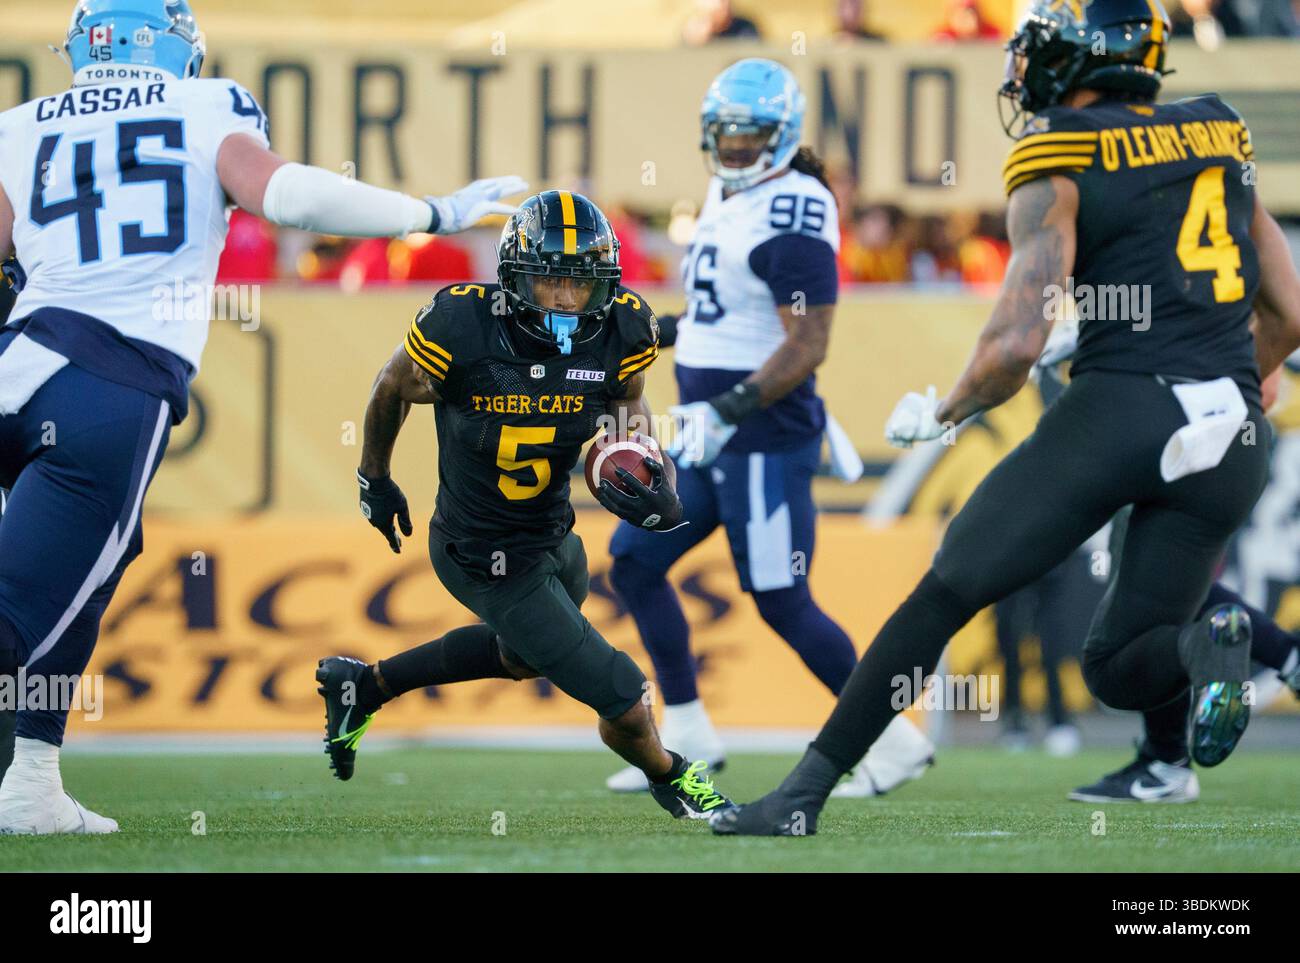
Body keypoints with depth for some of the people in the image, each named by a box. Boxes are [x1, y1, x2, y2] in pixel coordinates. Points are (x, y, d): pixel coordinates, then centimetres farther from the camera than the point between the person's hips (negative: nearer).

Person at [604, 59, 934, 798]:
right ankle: (688, 735, 15)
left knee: (782, 603, -6)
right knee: (635, 563, 9)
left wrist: (729, 410, -27)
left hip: (765, 439, -10)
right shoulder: (730, 197, 11)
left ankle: (896, 739, 5)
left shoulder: (790, 218, -18)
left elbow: (808, 346, -22)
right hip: (714, 435, 10)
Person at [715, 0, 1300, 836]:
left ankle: (807, 791, 4)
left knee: (947, 590, 7)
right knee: (1117, 668, 14)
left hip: (1118, 404, -5)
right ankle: (1205, 643, -20)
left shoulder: (1058, 170, -1)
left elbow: (1016, 345, -9)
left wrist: (940, 413, 9)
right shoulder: (1221, 141, 16)